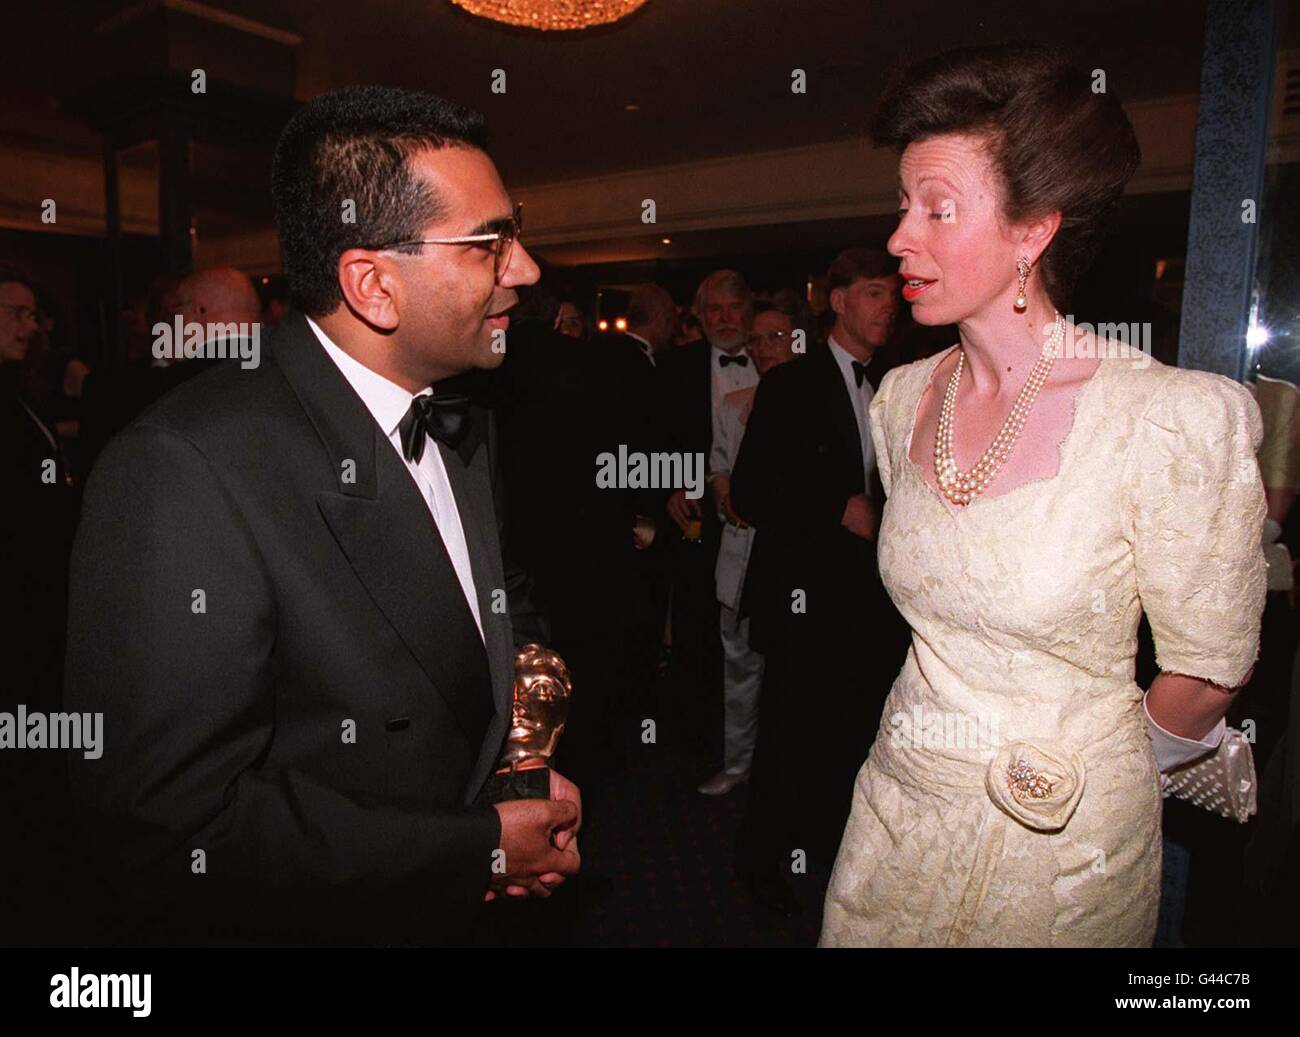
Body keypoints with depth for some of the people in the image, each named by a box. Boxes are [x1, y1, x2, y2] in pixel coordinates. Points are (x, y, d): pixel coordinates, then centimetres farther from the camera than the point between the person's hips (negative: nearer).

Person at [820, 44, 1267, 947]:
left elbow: (1209, 671, -10)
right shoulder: (903, 398, -4)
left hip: (1064, 841, -4)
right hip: (902, 804, 5)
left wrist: (1095, 766, 7)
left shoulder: (1175, 420, -22)